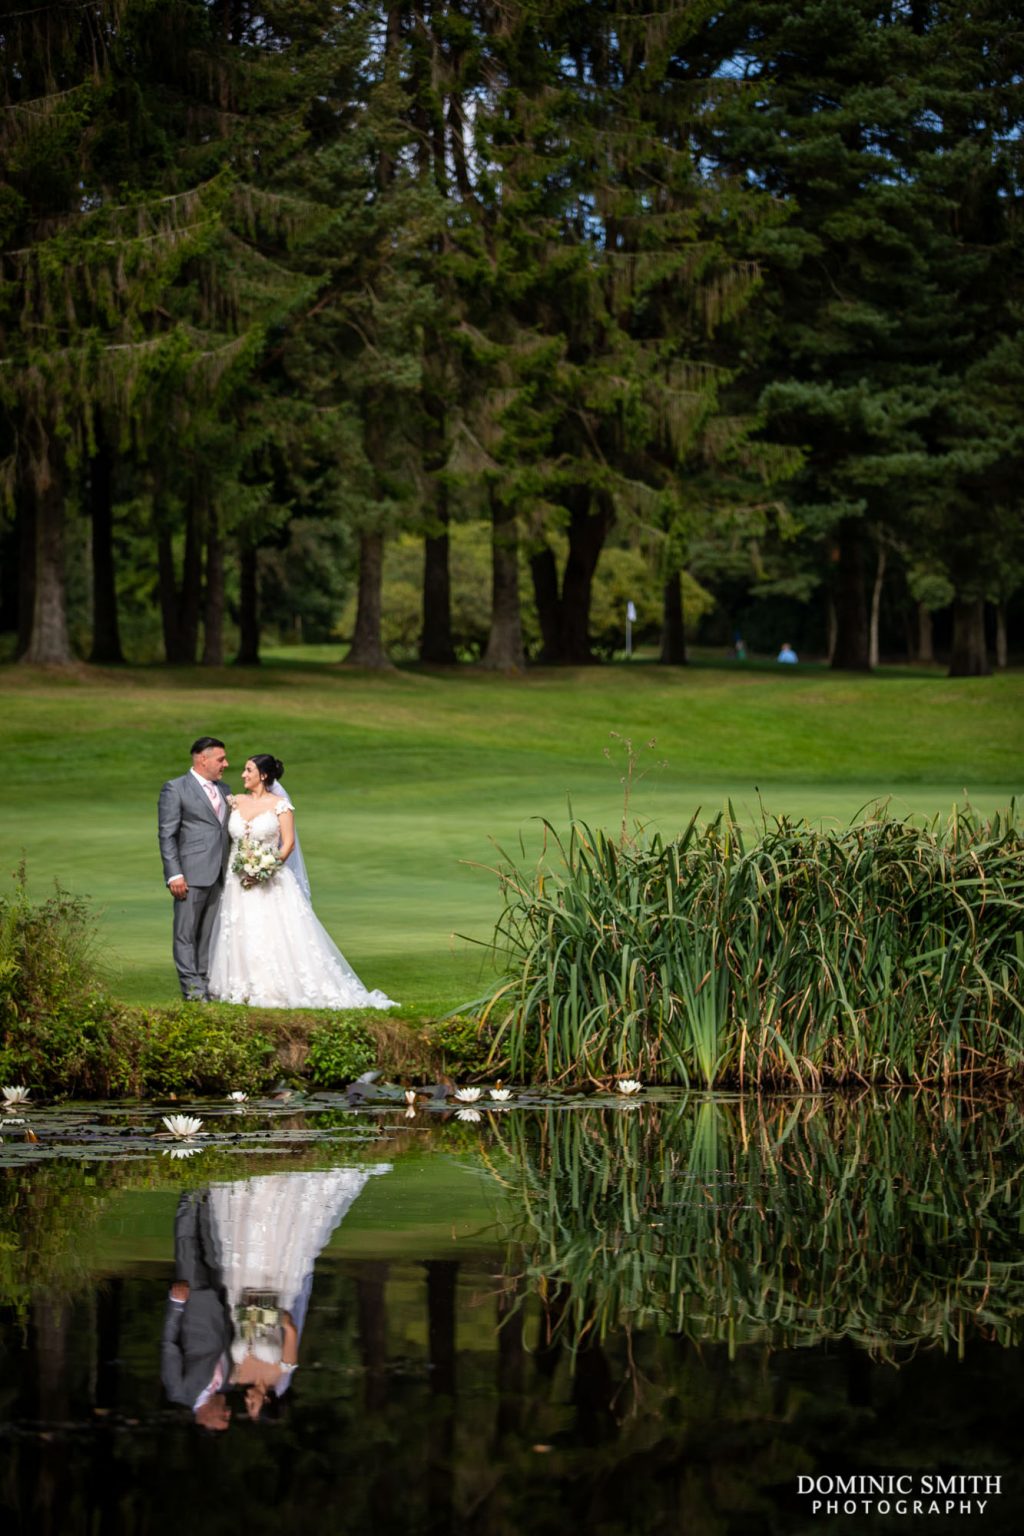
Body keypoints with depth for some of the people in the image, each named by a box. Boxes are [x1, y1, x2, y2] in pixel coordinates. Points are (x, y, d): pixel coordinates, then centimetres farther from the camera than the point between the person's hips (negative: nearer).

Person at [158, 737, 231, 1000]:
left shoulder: (223, 789, 18)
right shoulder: (175, 789, -3)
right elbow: (166, 835, -6)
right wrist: (174, 874, -14)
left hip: (219, 875, 6)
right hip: (191, 874, -6)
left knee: (210, 933, 8)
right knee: (186, 932, -3)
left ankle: (207, 983, 12)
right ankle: (192, 987, -2)